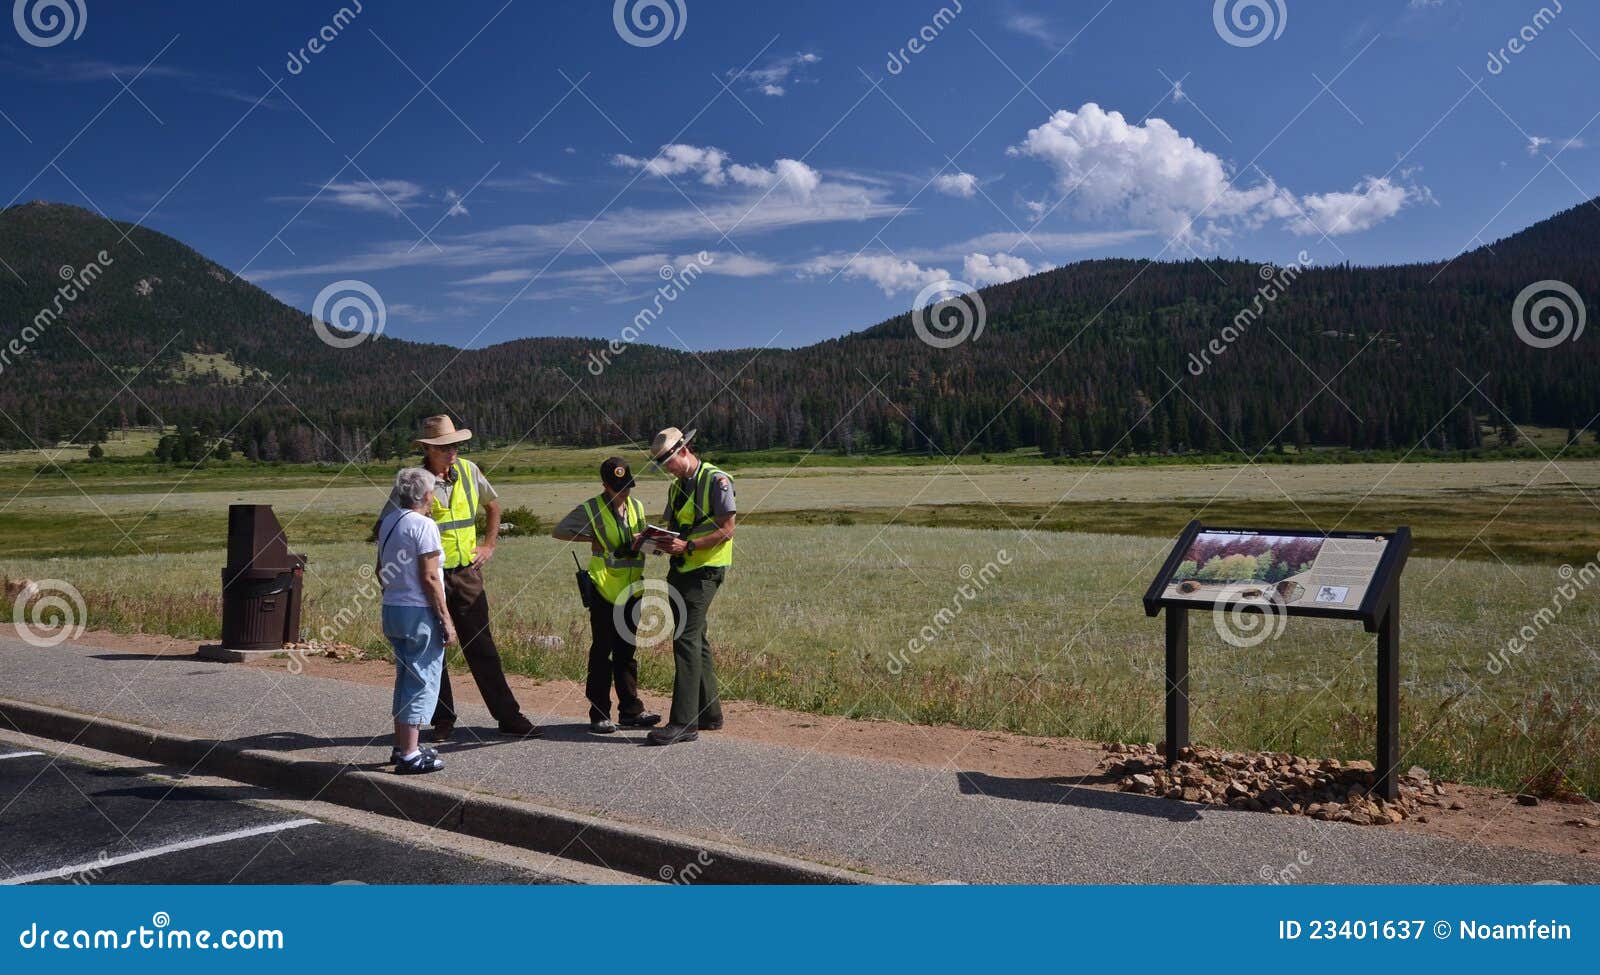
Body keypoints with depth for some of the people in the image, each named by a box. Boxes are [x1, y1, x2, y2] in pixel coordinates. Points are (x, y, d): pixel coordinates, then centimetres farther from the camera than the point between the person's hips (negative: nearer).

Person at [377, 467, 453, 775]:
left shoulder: (387, 522, 11)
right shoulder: (423, 525, -15)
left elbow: (381, 571, 17)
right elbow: (429, 578, -18)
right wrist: (446, 620, -14)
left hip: (392, 609, 9)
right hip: (420, 611, -9)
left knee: (405, 679, 19)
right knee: (423, 682, -2)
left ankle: (401, 746, 26)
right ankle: (410, 755, -2)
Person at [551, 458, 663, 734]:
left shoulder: (637, 507, 9)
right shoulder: (590, 510, -7)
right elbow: (559, 531, -5)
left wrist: (640, 541, -8)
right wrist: (592, 539, -12)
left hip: (631, 590, 5)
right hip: (604, 590, -5)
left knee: (626, 651, 10)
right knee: (602, 652, 0)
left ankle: (630, 711, 14)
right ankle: (599, 714, 6)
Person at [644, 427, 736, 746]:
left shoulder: (716, 481, -10)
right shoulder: (677, 487, 17)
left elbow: (727, 530, -15)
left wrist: (687, 546, -22)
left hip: (704, 572, -9)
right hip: (681, 571, 9)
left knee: (686, 639, -15)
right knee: (696, 640, 13)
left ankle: (684, 722, -15)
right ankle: (709, 713, 22)